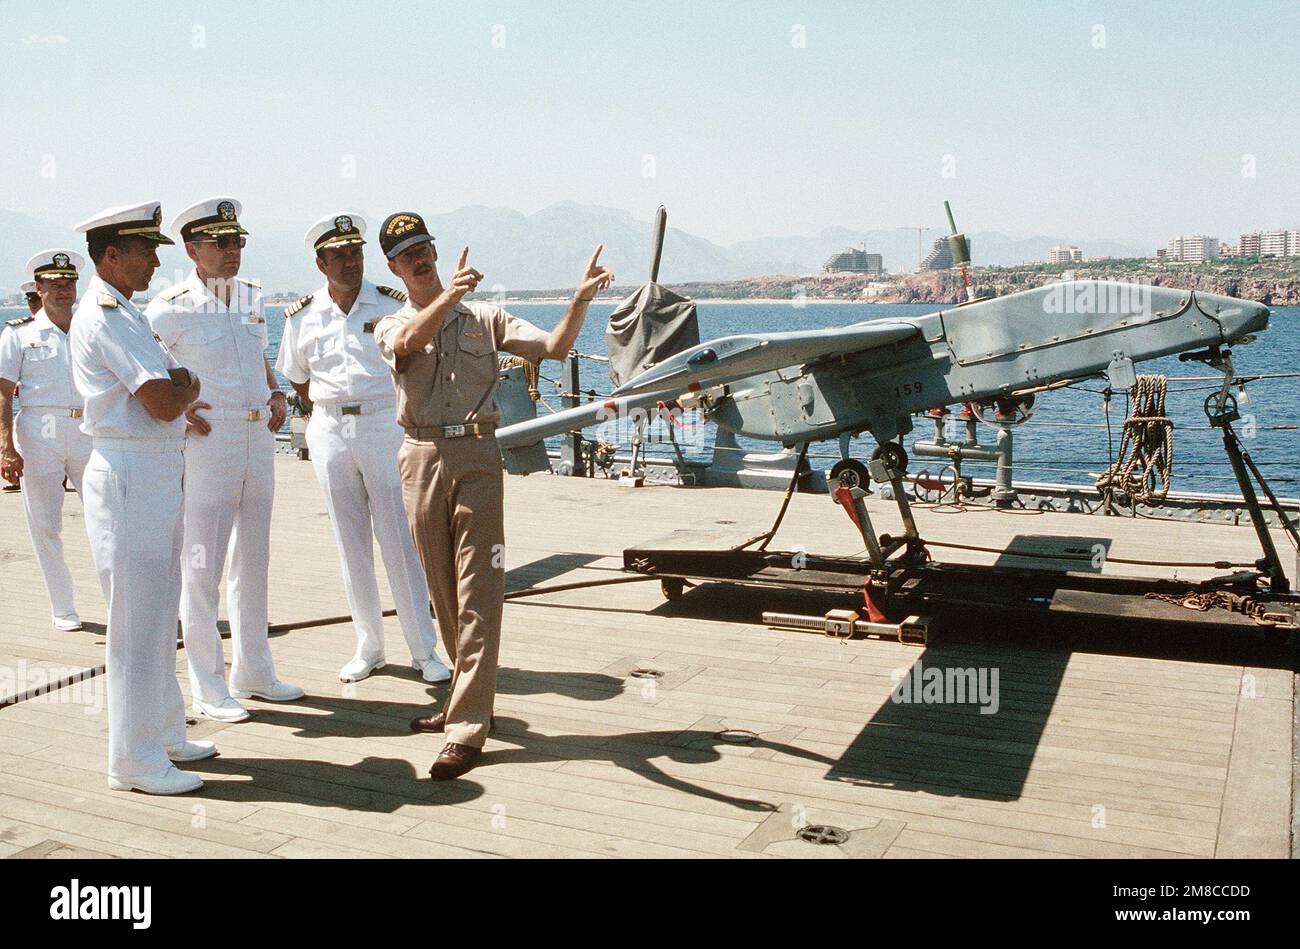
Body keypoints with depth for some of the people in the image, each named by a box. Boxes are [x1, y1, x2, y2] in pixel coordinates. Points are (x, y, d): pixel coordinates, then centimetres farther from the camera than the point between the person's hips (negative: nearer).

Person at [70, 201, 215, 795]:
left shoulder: (123, 313, 18)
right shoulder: (105, 316, -14)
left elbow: (174, 387, 18)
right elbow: (165, 403, -20)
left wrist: (179, 387, -3)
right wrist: (187, 390, 0)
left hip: (157, 477, 10)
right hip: (130, 477, -10)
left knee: (157, 617, 17)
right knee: (137, 622, -4)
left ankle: (163, 735, 28)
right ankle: (135, 761, 6)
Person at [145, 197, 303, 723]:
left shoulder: (252, 296, 10)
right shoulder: (172, 308, -10)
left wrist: (277, 394, 8)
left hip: (259, 440, 7)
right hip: (206, 441, -7)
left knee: (253, 561, 14)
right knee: (202, 568, 0)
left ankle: (253, 670, 27)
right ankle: (208, 686, 10)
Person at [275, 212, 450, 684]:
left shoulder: (392, 305, -1)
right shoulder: (302, 317, 6)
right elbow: (299, 381, 18)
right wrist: (334, 411, 6)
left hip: (384, 427, -2)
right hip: (329, 433, 3)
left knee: (400, 542, -2)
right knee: (352, 546, 8)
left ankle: (424, 649, 6)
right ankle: (369, 647, 19)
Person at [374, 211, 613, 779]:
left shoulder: (484, 317, 12)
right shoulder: (391, 327, 11)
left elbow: (555, 347, 2)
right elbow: (409, 341, -16)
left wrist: (581, 299, -14)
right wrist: (448, 295, -34)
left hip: (476, 455, -2)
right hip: (420, 460, 2)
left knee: (477, 593, -8)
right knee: (442, 591, 11)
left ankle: (467, 730, -8)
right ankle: (467, 699, 27)